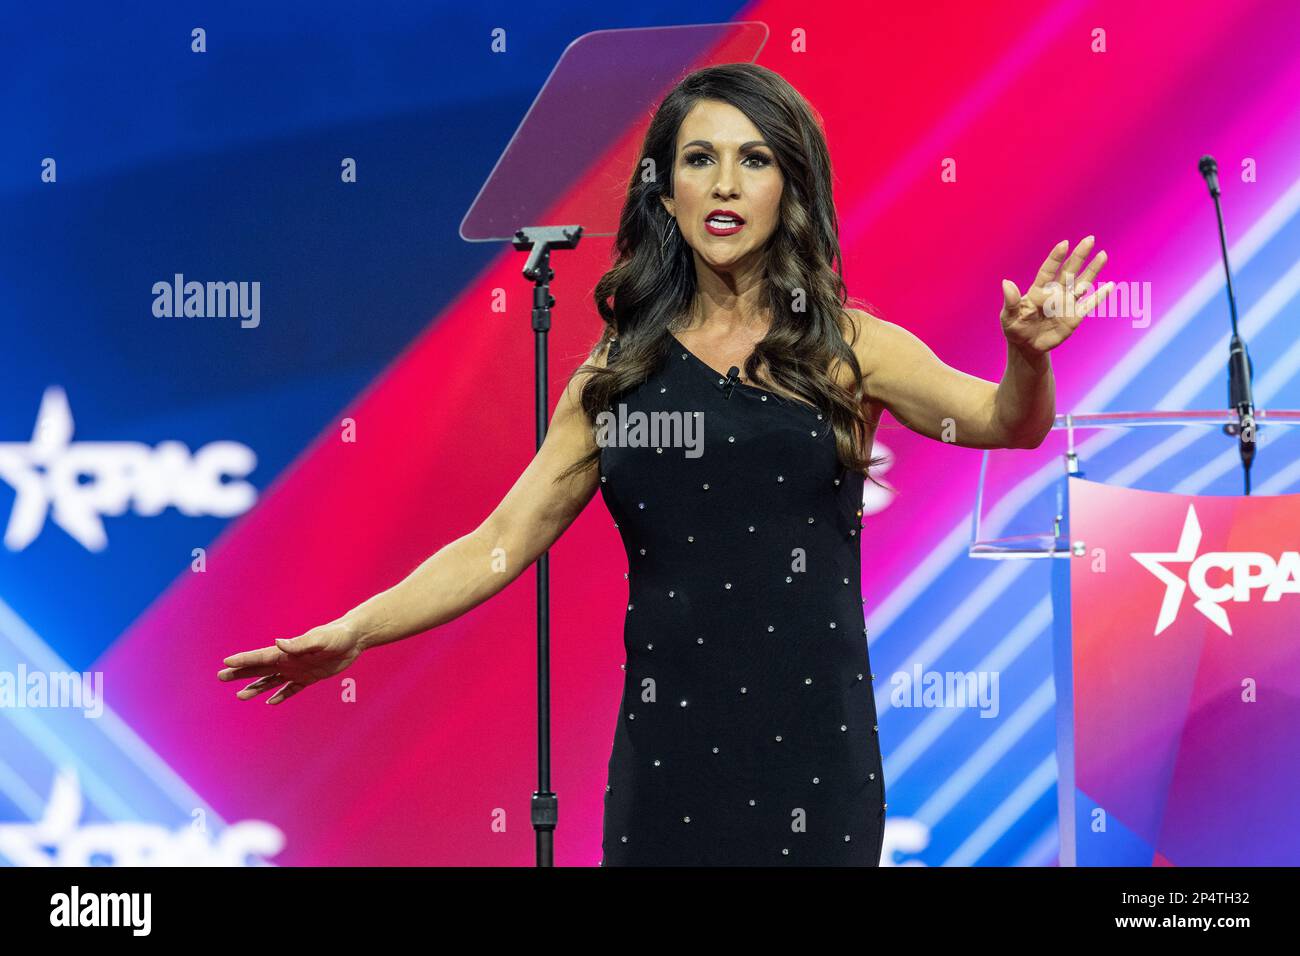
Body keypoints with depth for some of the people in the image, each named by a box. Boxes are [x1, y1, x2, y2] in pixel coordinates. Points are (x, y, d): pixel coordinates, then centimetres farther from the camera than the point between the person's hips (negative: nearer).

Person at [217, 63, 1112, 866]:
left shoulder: (845, 350, 2)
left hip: (812, 746, -1)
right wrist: (356, 630, -9)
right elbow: (500, 544, 3)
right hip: (665, 747, 2)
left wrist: (1028, 354, -30)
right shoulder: (619, 372, 6)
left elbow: (1004, 423, -8)